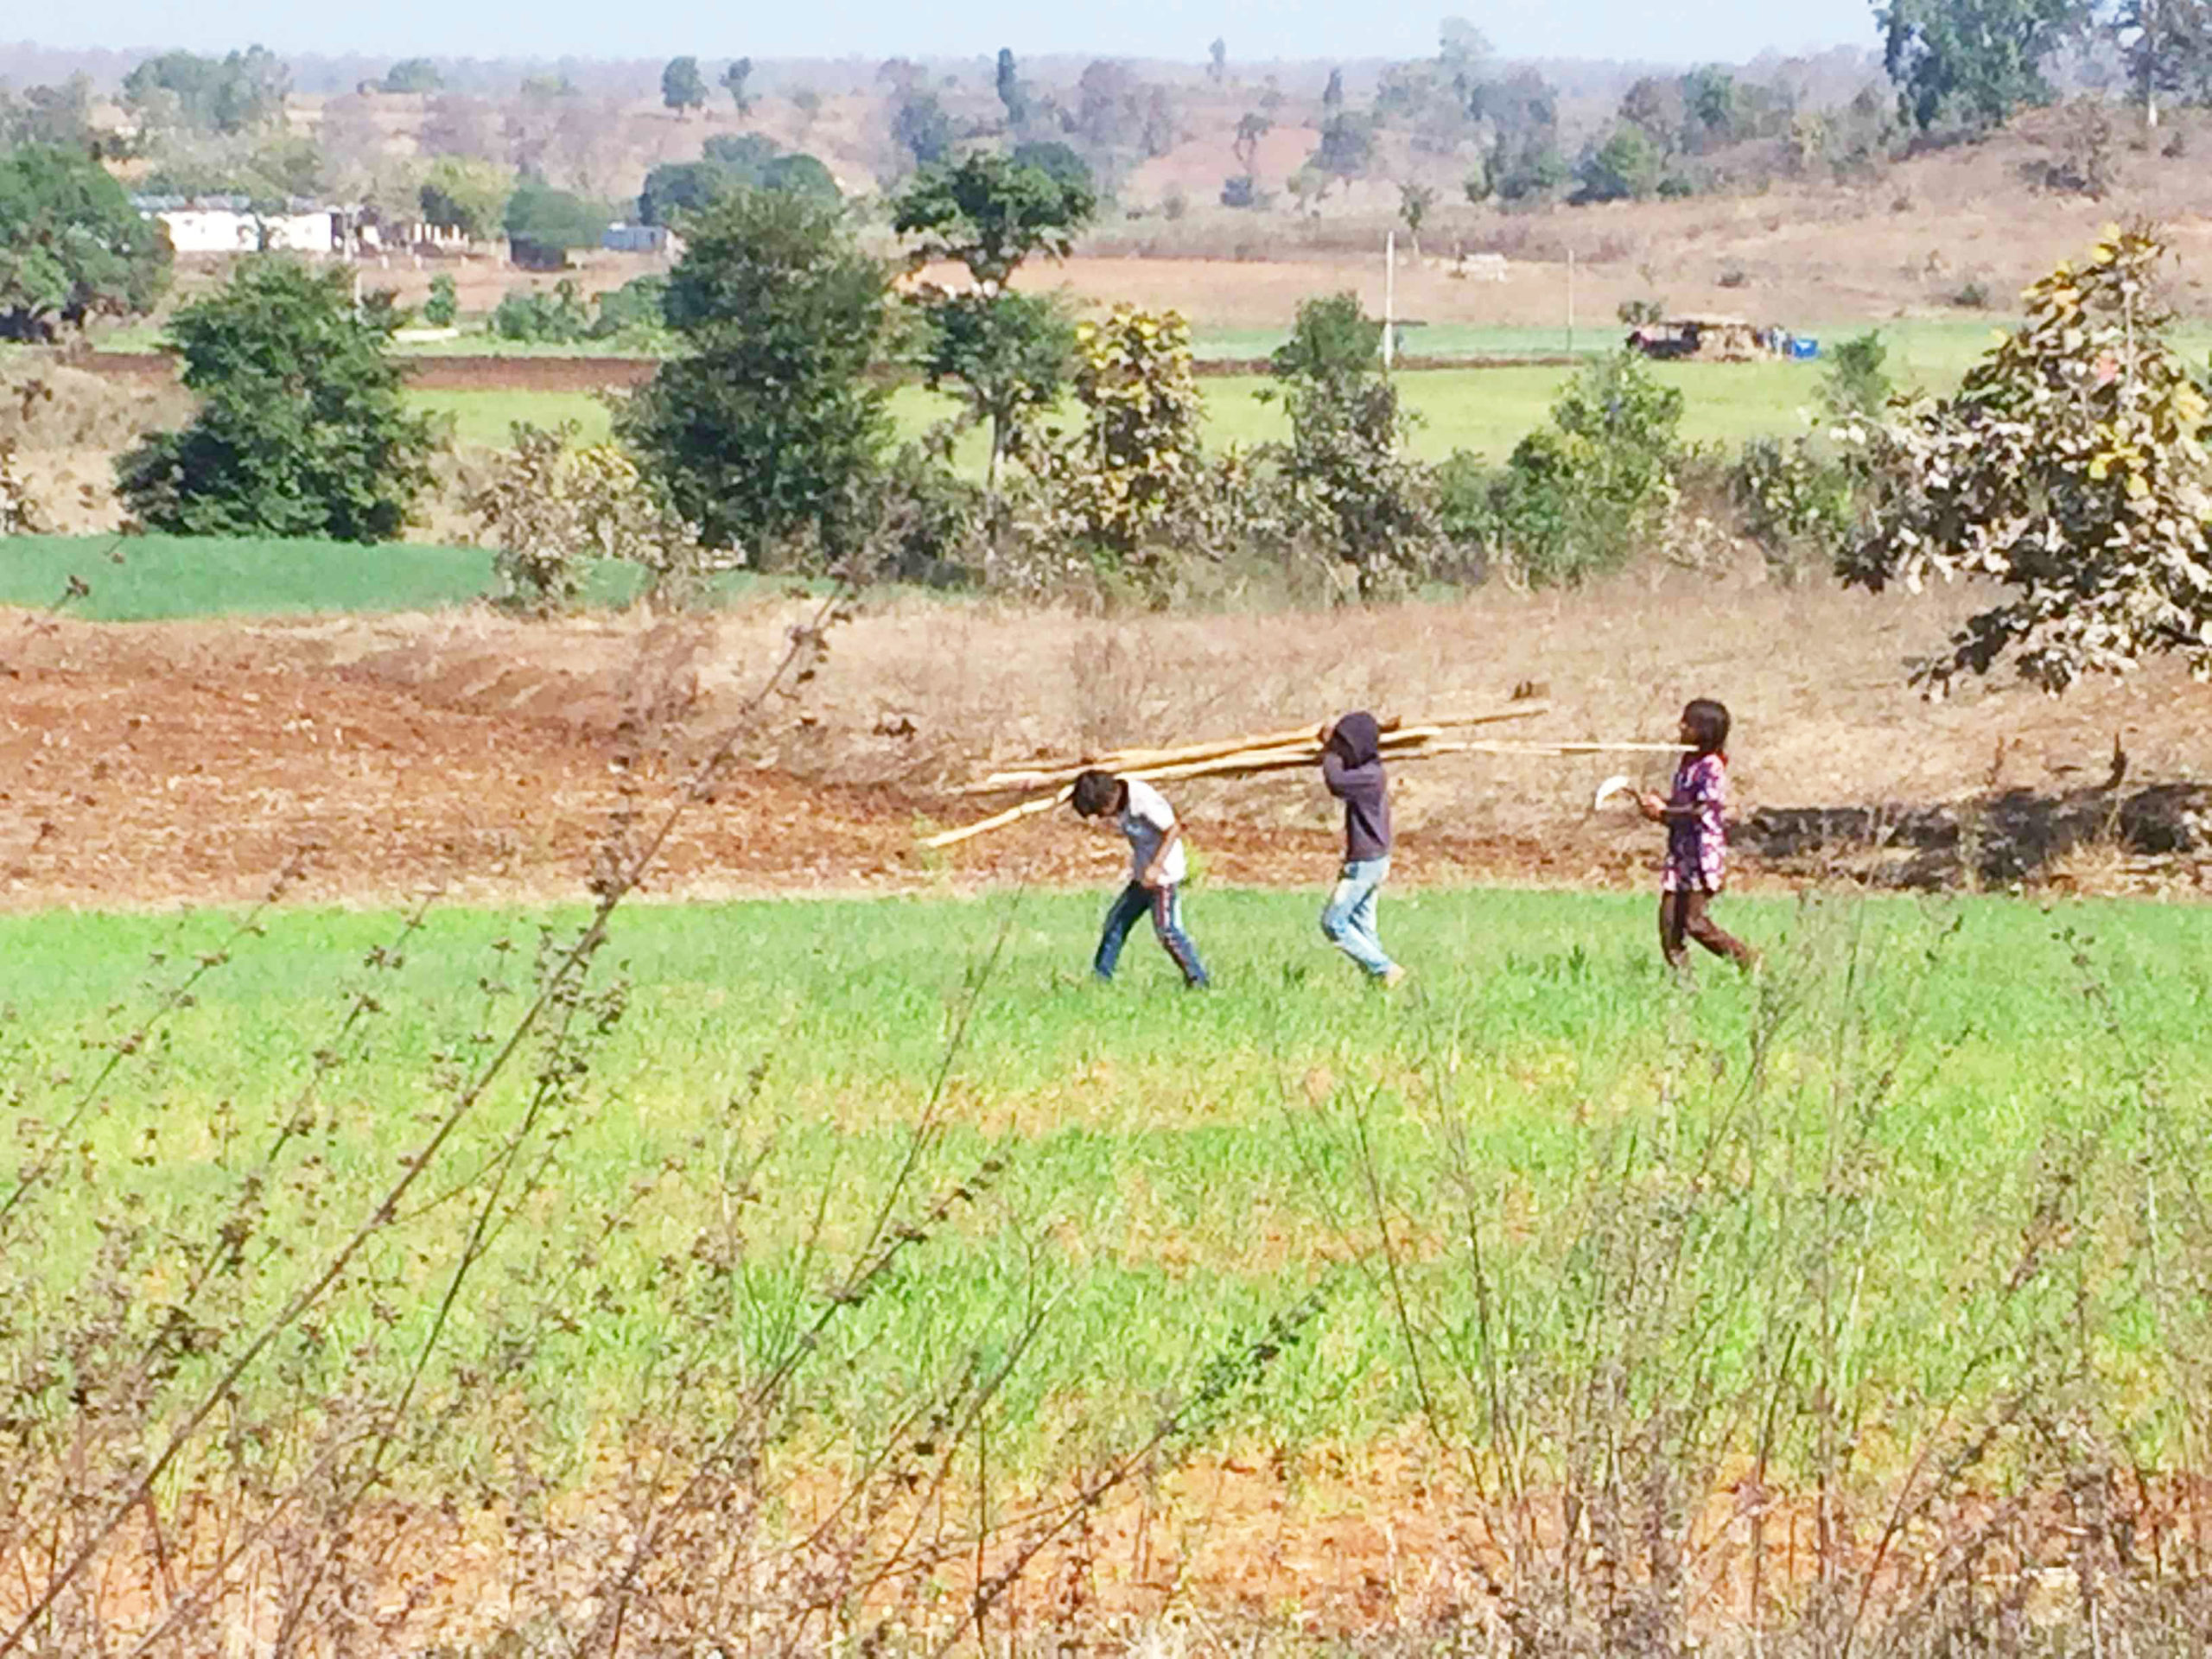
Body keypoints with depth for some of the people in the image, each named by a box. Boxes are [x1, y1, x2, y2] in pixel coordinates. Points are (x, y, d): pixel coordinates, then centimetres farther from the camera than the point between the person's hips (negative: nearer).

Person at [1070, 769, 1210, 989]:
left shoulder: (1142, 799, -24)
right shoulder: (1120, 802, 2)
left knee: (1167, 929, -10)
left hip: (1164, 874, -9)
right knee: (1117, 920, 10)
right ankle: (1100, 975, 17)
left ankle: (1198, 981, -1)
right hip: (1142, 875, 9)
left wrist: (1156, 866, -29)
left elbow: (1174, 829, -24)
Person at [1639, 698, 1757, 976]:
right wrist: (1658, 804, 3)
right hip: (1681, 853, 9)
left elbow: (1702, 810, -20)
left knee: (1694, 921, -8)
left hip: (1704, 853, -9)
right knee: (1669, 921, 2)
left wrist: (1664, 813, -15)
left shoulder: (1711, 767, -14)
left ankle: (1746, 959, 7)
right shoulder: (1688, 763, 14)